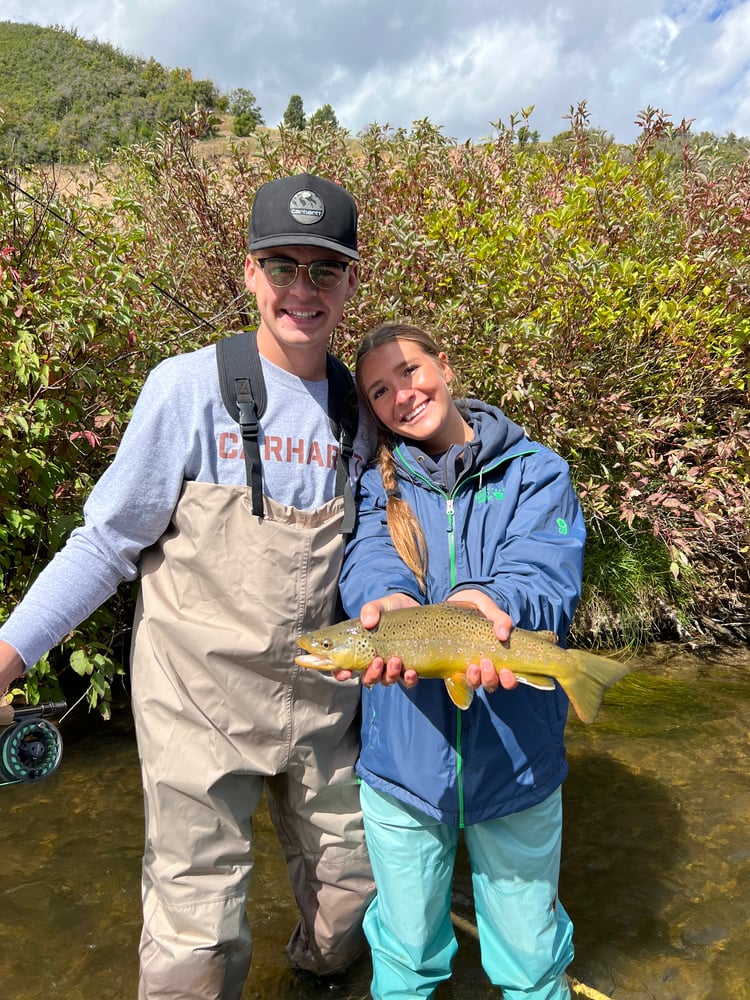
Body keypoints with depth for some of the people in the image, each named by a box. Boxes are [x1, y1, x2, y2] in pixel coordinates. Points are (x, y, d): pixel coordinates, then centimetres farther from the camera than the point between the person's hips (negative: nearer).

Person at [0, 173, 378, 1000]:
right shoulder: (191, 387, -13)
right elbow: (110, 539, -8)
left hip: (323, 698, 5)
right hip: (202, 698, -4)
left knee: (350, 876, 22)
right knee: (197, 929, 6)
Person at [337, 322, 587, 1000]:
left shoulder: (536, 474, -3)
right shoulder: (378, 487, 1)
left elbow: (547, 580, -19)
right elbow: (370, 564, -19)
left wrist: (484, 601, -41)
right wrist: (390, 603, -42)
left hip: (515, 761, 0)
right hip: (403, 760, 1)